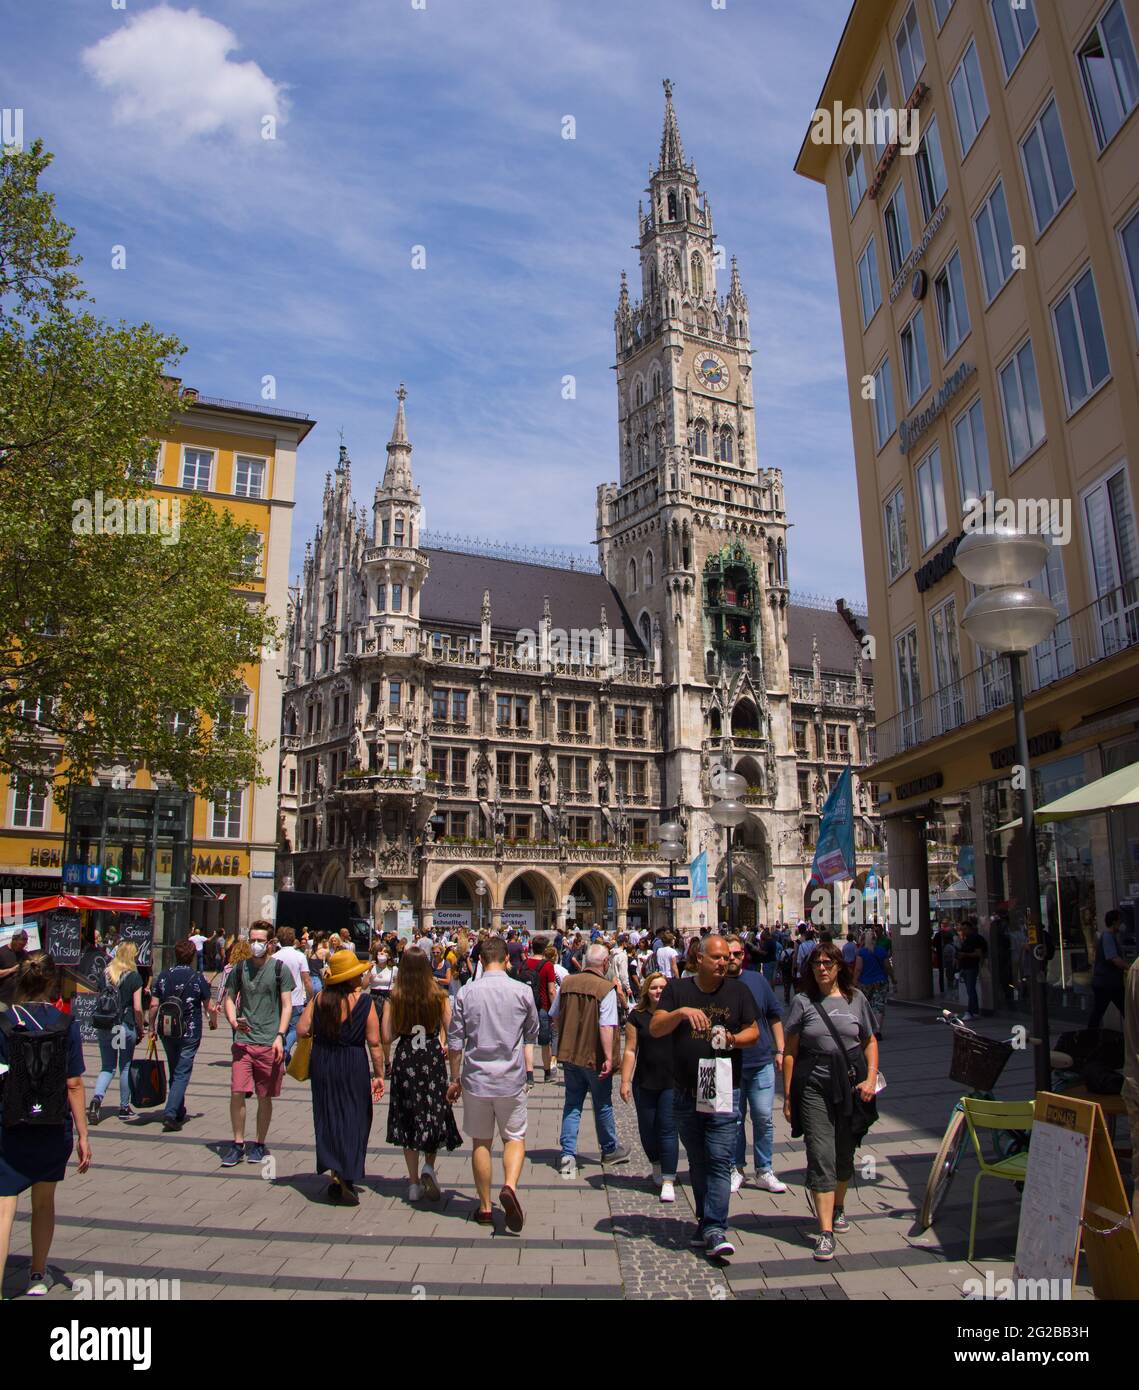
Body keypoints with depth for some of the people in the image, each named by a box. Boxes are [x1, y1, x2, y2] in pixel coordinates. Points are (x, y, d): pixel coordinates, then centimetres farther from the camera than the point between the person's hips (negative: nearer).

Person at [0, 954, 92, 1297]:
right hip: (54, 1129, 2)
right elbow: (74, 1084, -8)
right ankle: (38, 1276, 37)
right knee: (44, 1202, 21)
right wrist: (82, 1135, -1)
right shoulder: (66, 1024, -8)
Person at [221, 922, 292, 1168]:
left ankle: (260, 1144, 22)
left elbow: (287, 1005, -2)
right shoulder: (240, 969, 6)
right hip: (243, 1041, 2)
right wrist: (233, 1020, -7)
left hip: (269, 1043, -2)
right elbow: (230, 998, 13)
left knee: (265, 1097, 7)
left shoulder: (280, 970, -1)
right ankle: (238, 1144, 13)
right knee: (237, 1093, -4)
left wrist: (279, 1036, -12)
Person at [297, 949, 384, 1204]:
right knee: (353, 1119, 9)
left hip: (321, 1062, 3)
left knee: (327, 1117, 15)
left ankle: (335, 1176, 18)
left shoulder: (318, 998, -3)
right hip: (353, 1065, -3)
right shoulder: (364, 1001, -11)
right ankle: (347, 1179, 8)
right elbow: (374, 1043, -12)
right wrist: (379, 1074, -3)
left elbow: (302, 1031, -5)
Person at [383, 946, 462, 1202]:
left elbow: (386, 1038, -7)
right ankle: (429, 1166, -5)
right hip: (433, 1060, -1)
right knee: (434, 1114, 16)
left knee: (408, 1120, 12)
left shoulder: (394, 1000, -8)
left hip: (404, 1061, 1)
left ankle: (414, 1182, 15)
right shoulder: (439, 998, -8)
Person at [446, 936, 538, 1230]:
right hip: (511, 1079, -1)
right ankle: (510, 1186, -11)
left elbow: (455, 1041, 0)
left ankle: (485, 1207, 21)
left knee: (481, 1142, 14)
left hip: (475, 1079, 1)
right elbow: (531, 1035, 9)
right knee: (514, 1138, 13)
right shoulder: (523, 991, -6)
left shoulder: (466, 993, -5)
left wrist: (454, 1079, 11)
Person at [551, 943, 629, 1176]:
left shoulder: (567, 982, -1)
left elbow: (555, 1015, 9)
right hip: (595, 1056, -4)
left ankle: (568, 1154, 7)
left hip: (569, 1052, 4)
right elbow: (606, 1026, -23)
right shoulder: (606, 988, -17)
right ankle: (609, 1150, 31)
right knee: (603, 1105, 14)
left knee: (572, 1104, 13)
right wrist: (608, 1057, -19)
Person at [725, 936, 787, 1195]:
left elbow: (775, 1016, 11)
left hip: (761, 1062, 2)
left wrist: (780, 1050, 7)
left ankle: (764, 1171, 18)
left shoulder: (758, 980, 3)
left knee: (763, 1118, 5)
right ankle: (736, 1169, 24)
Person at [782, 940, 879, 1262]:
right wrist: (787, 1096, -3)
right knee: (821, 1159, -6)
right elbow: (790, 1051, -1)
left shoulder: (855, 999, 3)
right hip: (813, 1089, -3)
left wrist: (871, 1078, -2)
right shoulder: (803, 1002, -3)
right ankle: (825, 1232, -2)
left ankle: (838, 1208, 41)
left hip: (851, 1088, 3)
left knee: (845, 1156, 17)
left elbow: (870, 1042, 12)